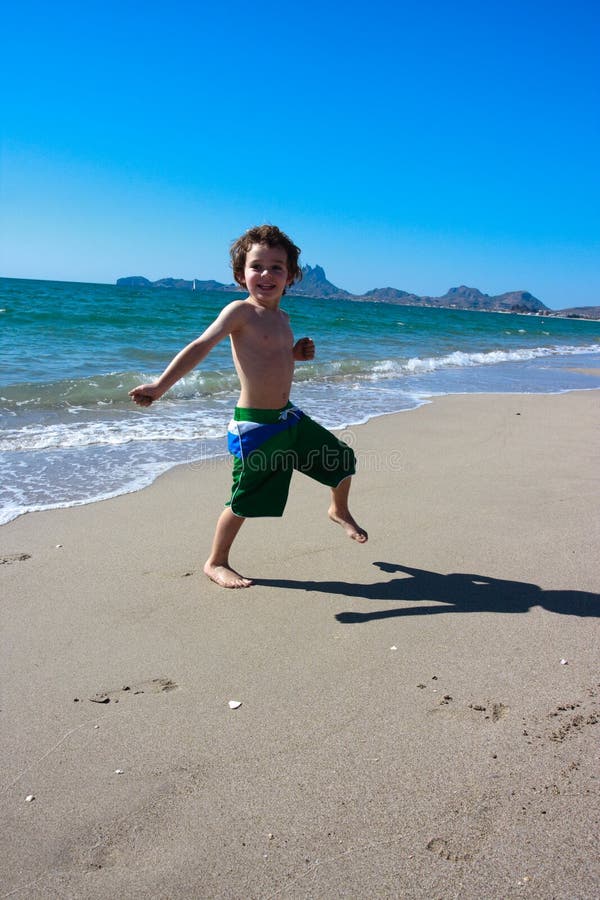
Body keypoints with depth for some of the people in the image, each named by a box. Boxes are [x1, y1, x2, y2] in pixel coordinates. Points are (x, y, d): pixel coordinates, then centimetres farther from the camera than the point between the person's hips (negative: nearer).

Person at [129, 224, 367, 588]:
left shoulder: (282, 317, 9)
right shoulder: (240, 311, -15)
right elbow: (201, 347, -23)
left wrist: (297, 353, 5)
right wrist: (160, 386, -31)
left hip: (289, 416, 8)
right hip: (255, 425, -8)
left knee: (343, 459, 18)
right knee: (244, 503, 0)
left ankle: (340, 511, 46)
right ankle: (216, 563, 22)